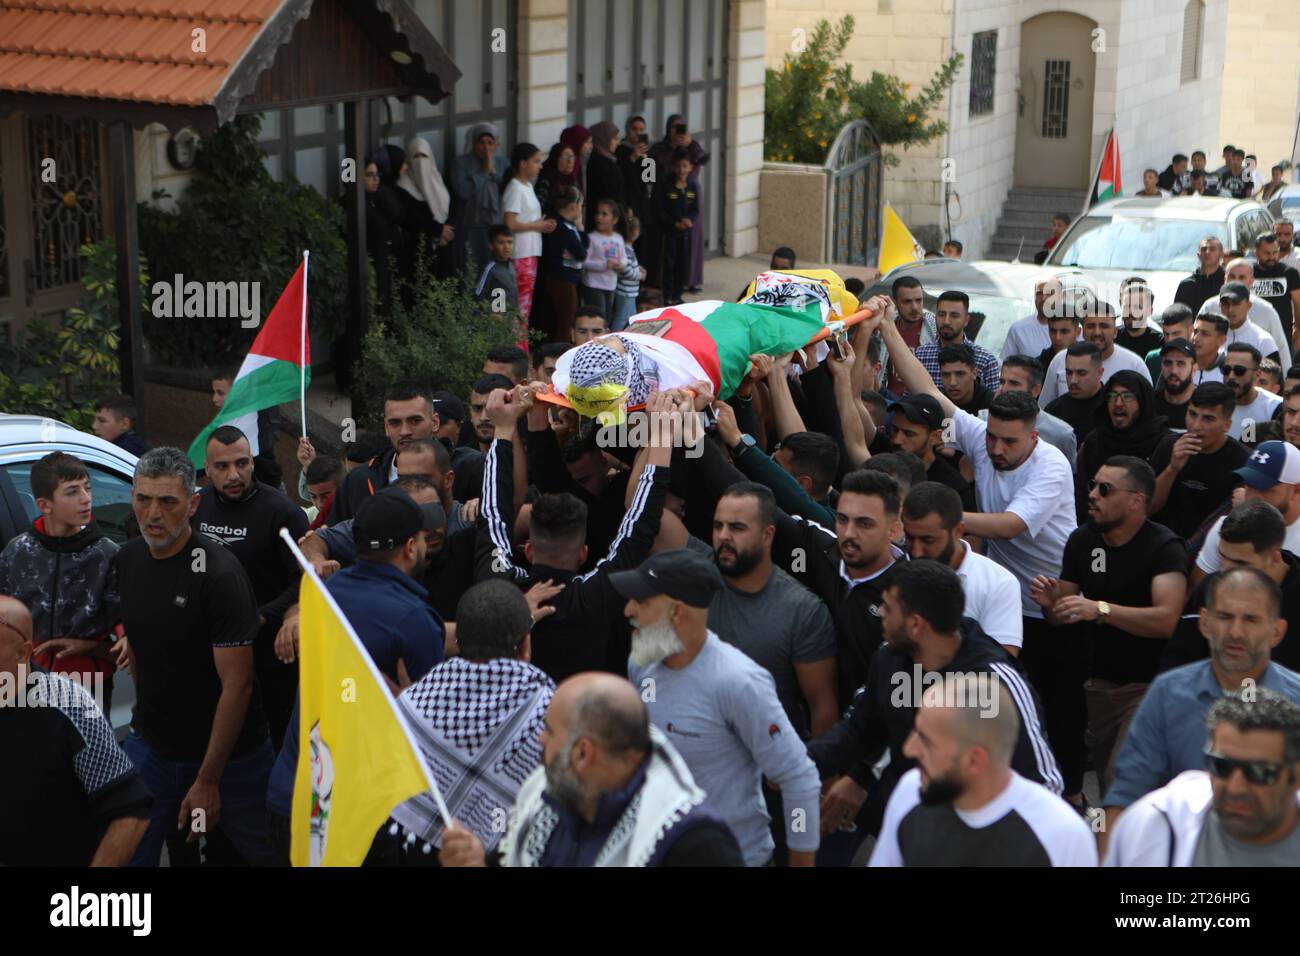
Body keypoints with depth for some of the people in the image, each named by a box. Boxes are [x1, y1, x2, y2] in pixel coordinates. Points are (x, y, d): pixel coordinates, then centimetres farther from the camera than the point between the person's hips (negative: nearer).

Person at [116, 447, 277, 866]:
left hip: (227, 753, -5)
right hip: (150, 744, 5)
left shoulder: (218, 573, -21)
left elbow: (237, 684, -21)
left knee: (261, 852, 7)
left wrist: (208, 781, -20)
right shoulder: (128, 558, 0)